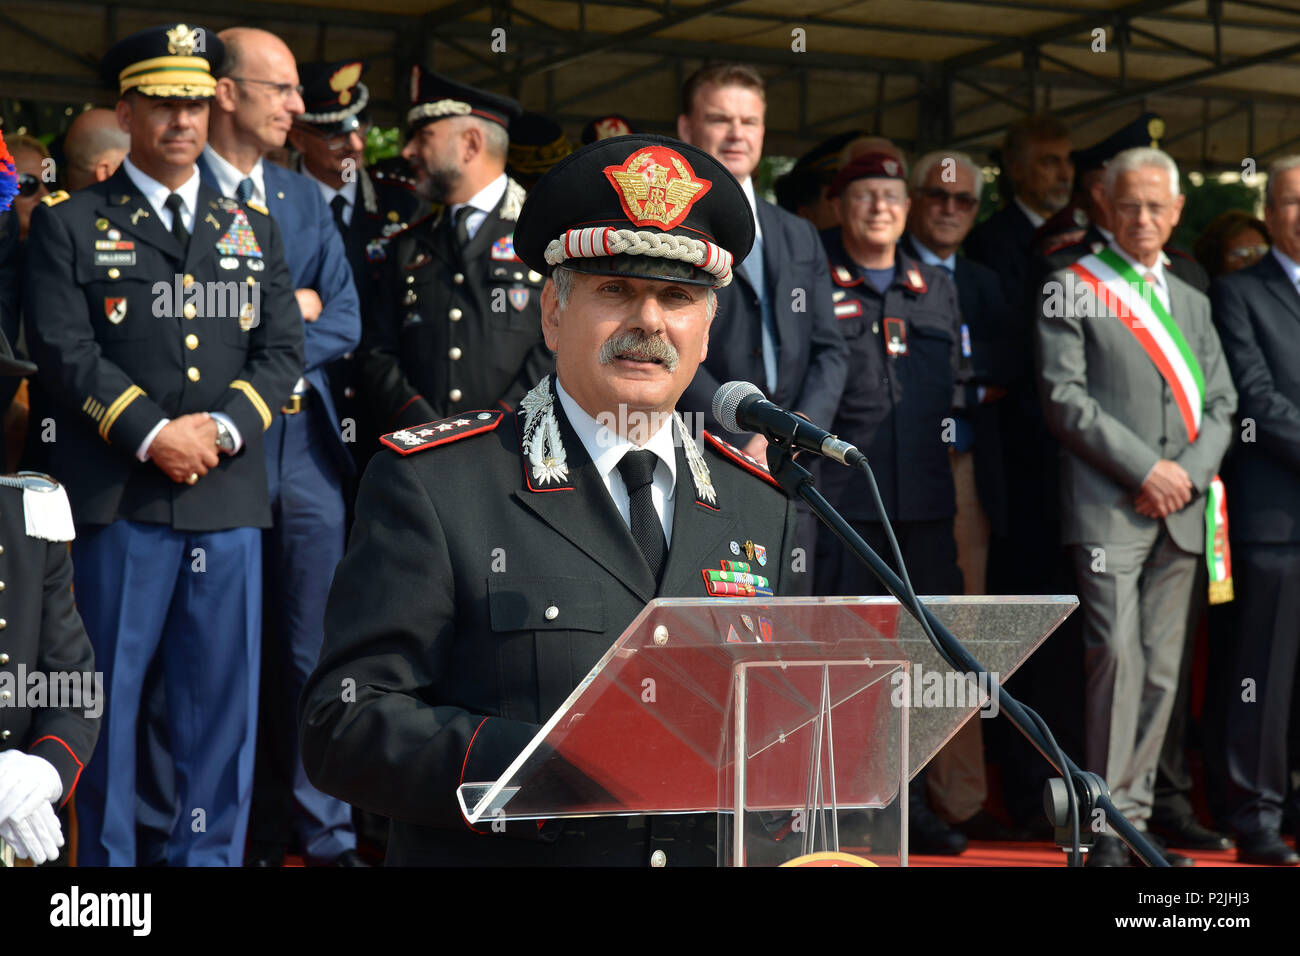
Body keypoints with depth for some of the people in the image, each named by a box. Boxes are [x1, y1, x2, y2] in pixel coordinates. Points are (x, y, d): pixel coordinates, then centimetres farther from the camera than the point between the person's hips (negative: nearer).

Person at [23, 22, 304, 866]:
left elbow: (284, 350, 8)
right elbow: (64, 349, -5)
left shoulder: (253, 228, 16)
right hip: (119, 500, -3)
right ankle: (104, 858, 12)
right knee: (104, 698, 2)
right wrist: (152, 433, -15)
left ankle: (213, 855, 14)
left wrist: (224, 428, -9)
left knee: (224, 699, 5)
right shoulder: (70, 224, 5)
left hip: (230, 494, 3)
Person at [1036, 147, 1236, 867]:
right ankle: (1107, 828, -7)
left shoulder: (1192, 302, 20)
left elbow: (1220, 404, 17)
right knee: (1116, 657, -13)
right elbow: (1063, 396, -7)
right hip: (1108, 507, -5)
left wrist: (1189, 473, -3)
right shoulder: (1073, 289, 2)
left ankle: (1136, 817, 11)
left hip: (1180, 511, 5)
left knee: (1162, 669, 5)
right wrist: (1145, 468, -12)